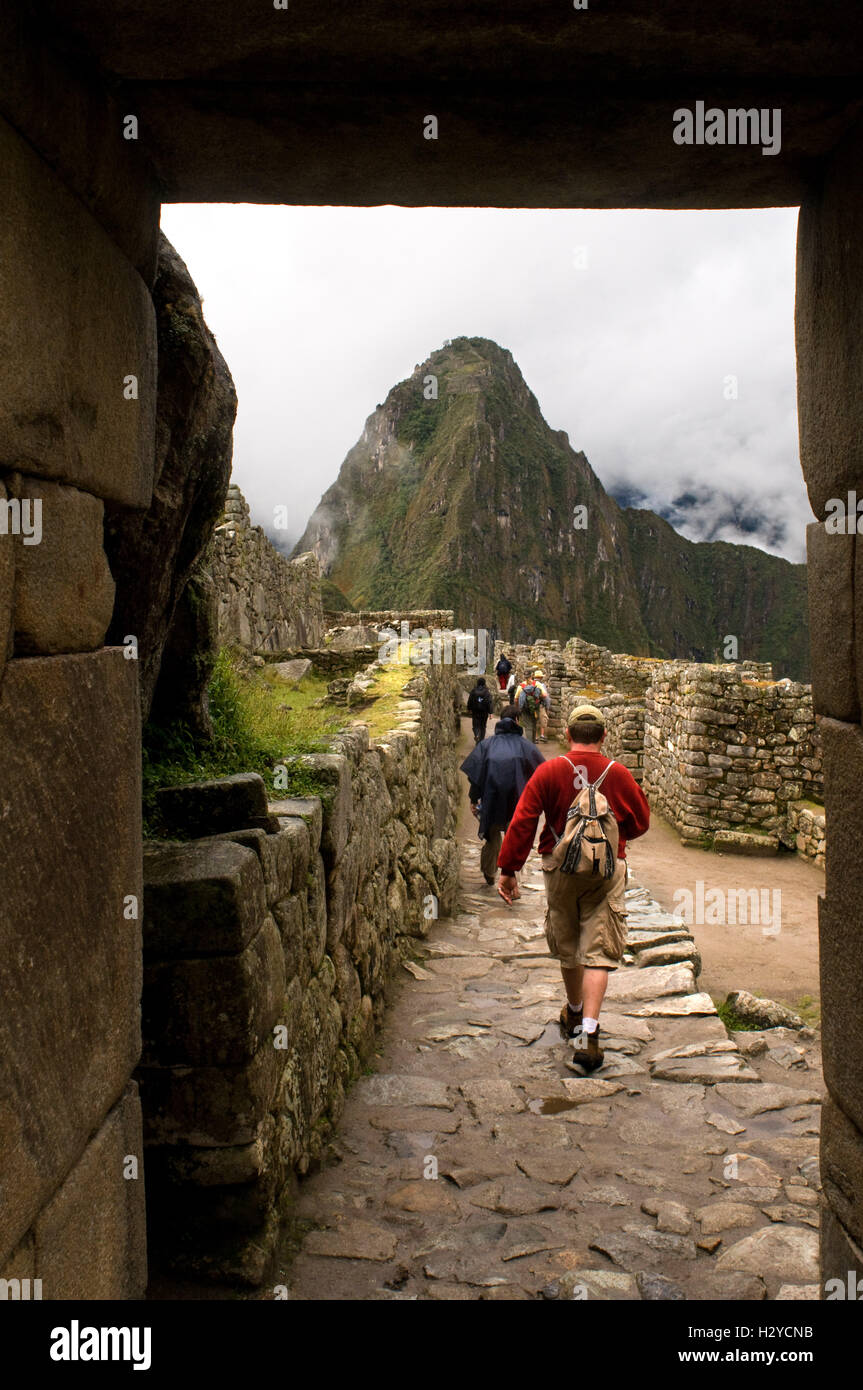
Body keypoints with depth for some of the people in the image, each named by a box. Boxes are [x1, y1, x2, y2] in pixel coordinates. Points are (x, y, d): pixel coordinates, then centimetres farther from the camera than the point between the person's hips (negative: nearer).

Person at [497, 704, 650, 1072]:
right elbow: (640, 823, 7)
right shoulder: (618, 775, -6)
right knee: (599, 952, 0)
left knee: (567, 947, 19)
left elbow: (522, 823, -8)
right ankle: (588, 1033, -11)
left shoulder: (548, 772, -8)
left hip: (560, 867, 1)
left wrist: (508, 869, -2)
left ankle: (574, 1014, 39)